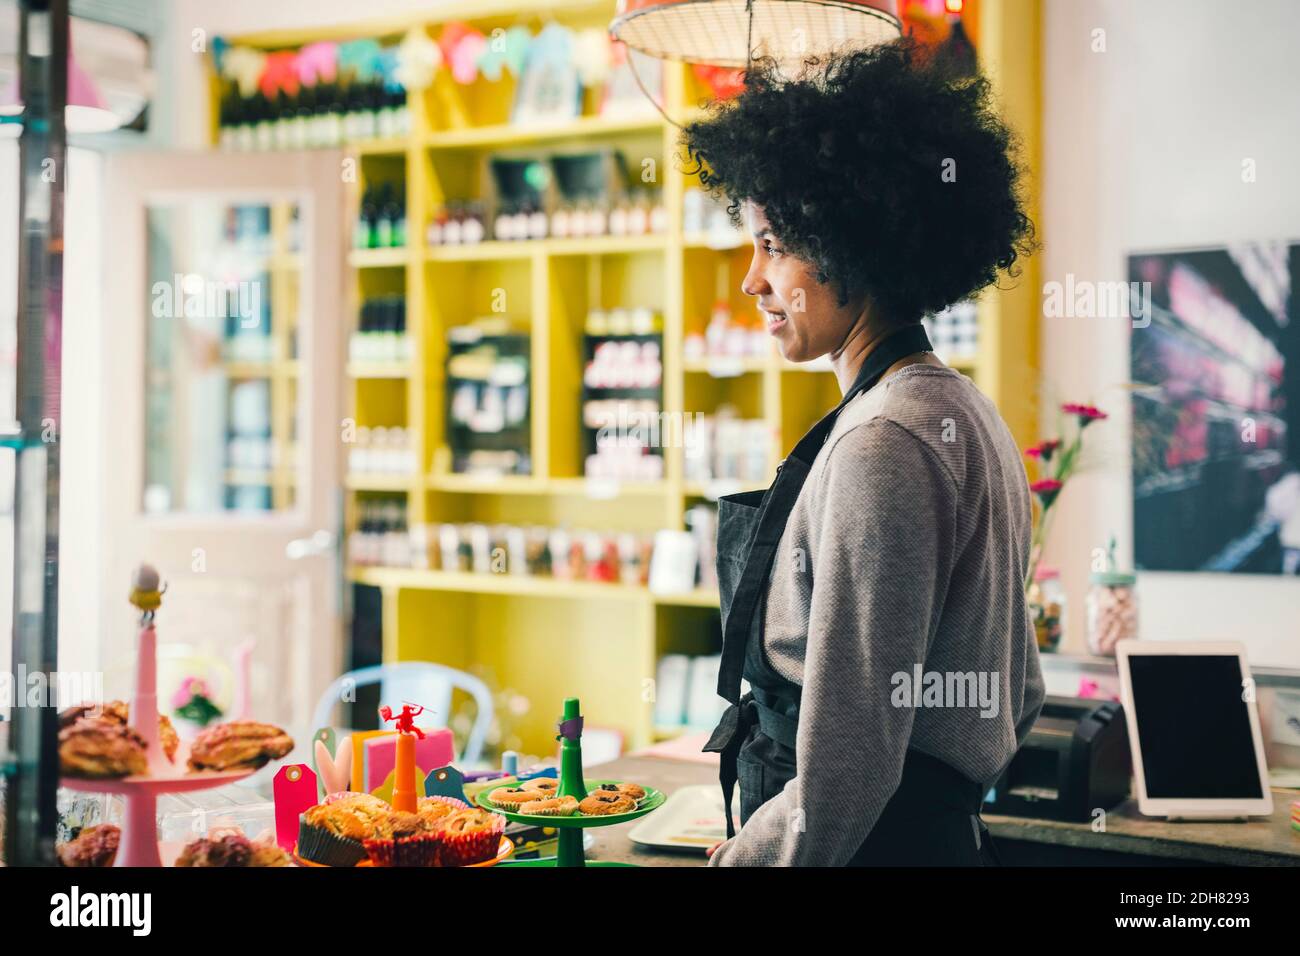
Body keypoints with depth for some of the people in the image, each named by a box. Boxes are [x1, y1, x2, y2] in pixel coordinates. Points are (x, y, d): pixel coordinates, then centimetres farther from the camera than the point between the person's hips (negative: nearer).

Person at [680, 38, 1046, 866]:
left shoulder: (882, 447, -22)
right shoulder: (962, 410, 9)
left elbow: (842, 775, -25)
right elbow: (1019, 697, 17)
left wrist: (736, 856, -11)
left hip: (874, 841, -9)